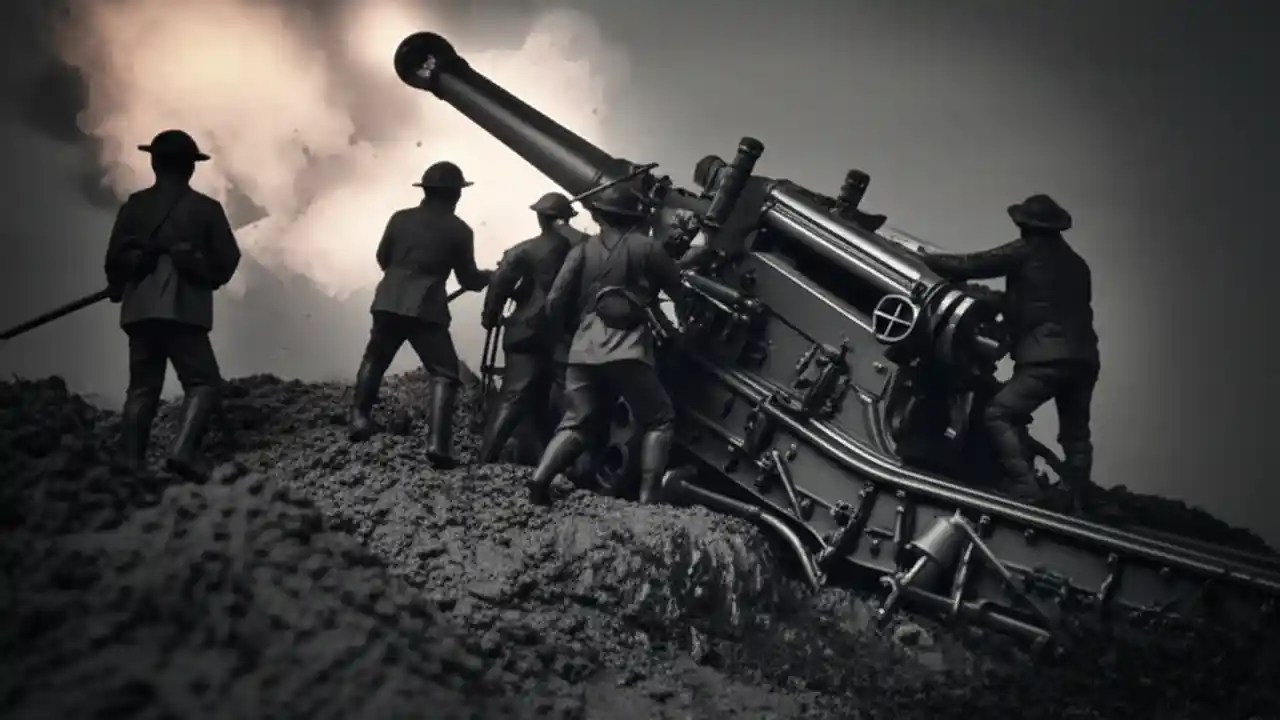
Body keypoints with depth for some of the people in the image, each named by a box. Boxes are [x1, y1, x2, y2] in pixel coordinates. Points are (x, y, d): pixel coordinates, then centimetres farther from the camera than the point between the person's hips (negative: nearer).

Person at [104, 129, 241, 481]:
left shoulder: (134, 205, 9)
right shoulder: (205, 208, 2)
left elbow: (115, 258, 7)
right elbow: (227, 260, 3)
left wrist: (120, 290, 27)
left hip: (140, 309, 4)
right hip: (183, 309, -4)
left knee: (143, 386, 12)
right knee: (203, 383, 1)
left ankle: (130, 458, 4)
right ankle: (184, 450, -17)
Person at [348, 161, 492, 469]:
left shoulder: (401, 218, 9)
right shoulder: (459, 230, 0)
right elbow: (469, 279, 5)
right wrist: (491, 275, 25)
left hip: (388, 302, 4)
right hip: (426, 310, -4)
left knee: (374, 360, 26)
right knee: (444, 374, 1)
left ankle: (360, 418, 21)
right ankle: (438, 442, -14)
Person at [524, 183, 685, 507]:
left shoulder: (582, 251, 13)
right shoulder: (646, 247, 6)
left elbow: (555, 303, 8)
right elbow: (679, 289, 13)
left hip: (584, 349, 3)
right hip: (627, 349, -3)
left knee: (575, 422, 10)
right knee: (659, 421, 7)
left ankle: (540, 479, -11)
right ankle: (648, 496, -6)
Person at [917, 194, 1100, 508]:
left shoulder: (1026, 251, 3)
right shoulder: (1076, 263, 23)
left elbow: (972, 266, 4)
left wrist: (926, 259, 16)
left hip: (1046, 356, -8)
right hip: (1084, 357, 8)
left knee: (999, 415, -9)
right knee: (1075, 432, 17)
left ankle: (1027, 492, -20)